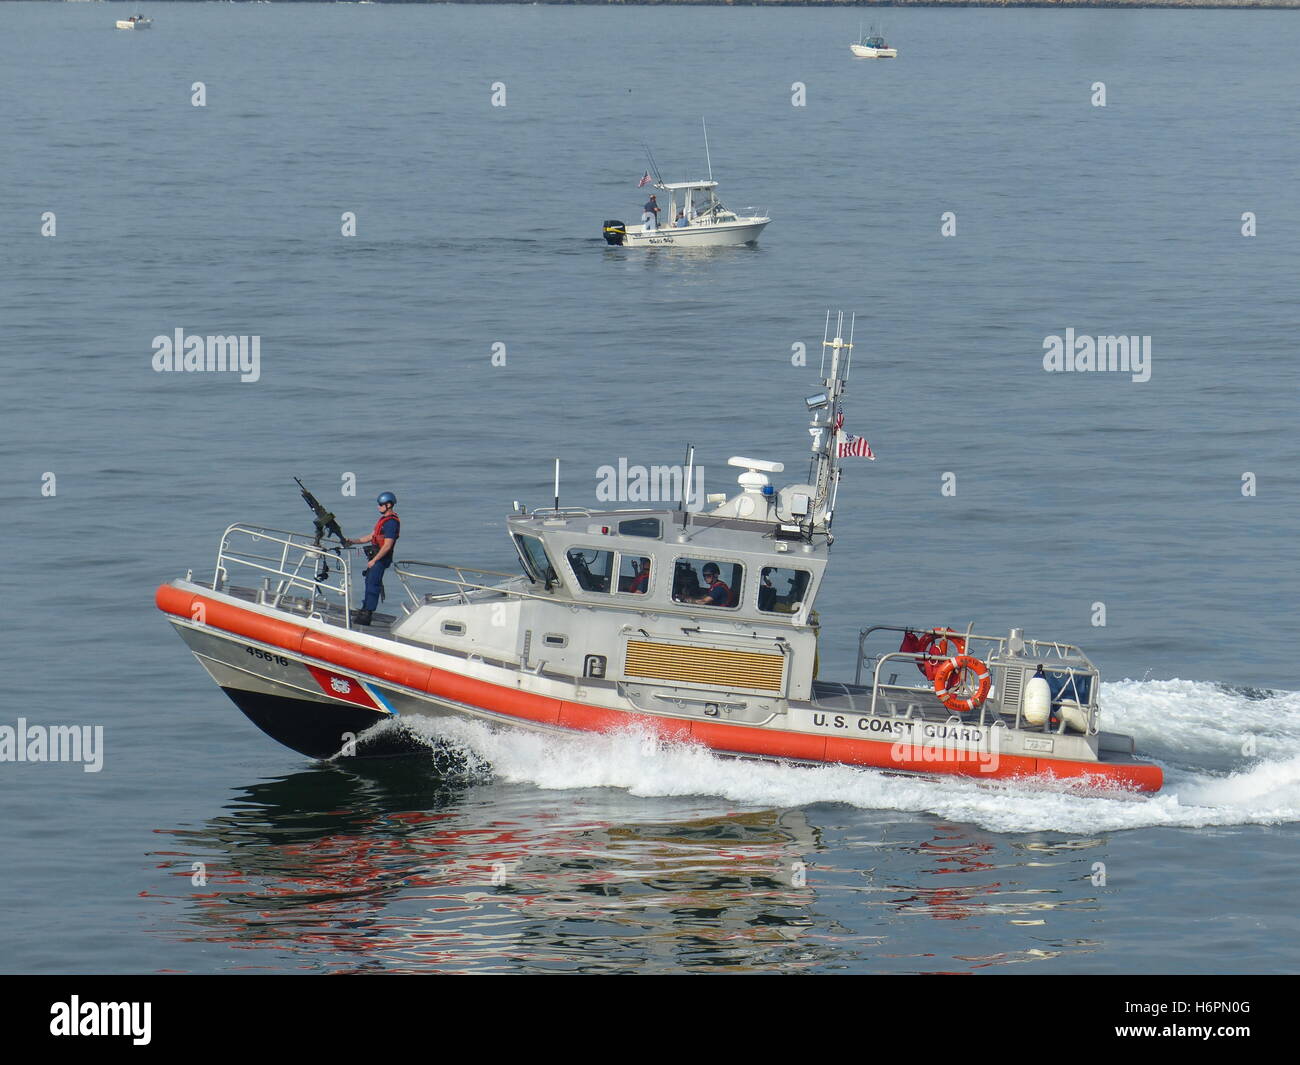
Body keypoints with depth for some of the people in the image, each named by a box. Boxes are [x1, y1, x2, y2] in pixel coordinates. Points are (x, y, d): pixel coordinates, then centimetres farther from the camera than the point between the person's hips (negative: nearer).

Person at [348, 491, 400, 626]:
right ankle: (365, 609, 30)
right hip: (375, 556, 10)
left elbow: (387, 545, -23)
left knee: (373, 585, -10)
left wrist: (374, 560, -20)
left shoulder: (391, 522, -19)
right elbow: (372, 537, 22)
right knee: (369, 582, 18)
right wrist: (353, 541, 16)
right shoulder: (383, 519, 15)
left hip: (381, 559, -10)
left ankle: (367, 615, -9)